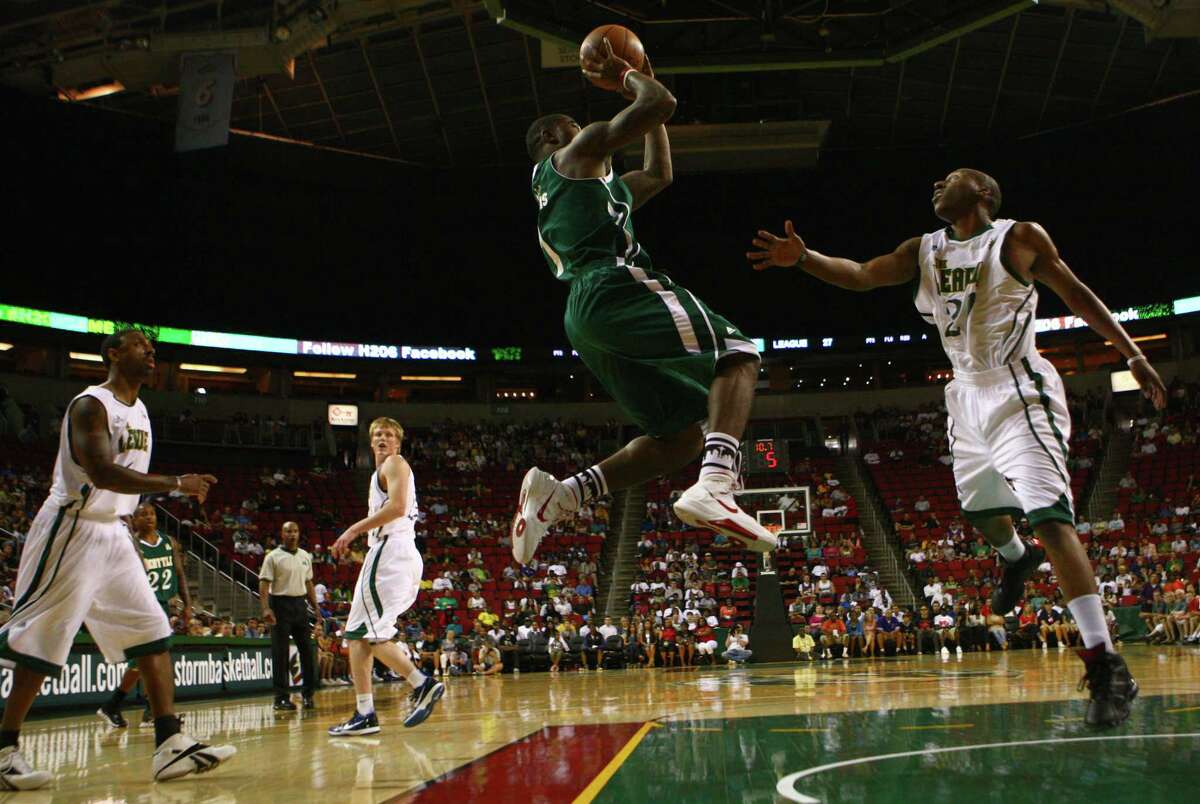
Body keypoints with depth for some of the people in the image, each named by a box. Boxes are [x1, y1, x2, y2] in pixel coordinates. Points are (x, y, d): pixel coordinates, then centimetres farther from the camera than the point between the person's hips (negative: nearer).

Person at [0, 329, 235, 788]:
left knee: (151, 632, 2)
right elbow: (101, 473, -28)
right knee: (37, 647, -4)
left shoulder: (139, 411, 14)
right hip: (73, 530, -9)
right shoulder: (91, 405, -14)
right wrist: (176, 484, -28)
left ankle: (171, 746, 1)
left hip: (113, 534, 9)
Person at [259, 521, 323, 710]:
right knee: (280, 653, -3)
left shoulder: (305, 556, 11)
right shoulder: (273, 557, -5)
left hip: (300, 604, 5)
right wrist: (266, 609, -23)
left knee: (307, 650, 5)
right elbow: (264, 584, -11)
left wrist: (317, 610, 13)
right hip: (280, 604, -5)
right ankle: (281, 698, 2)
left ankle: (308, 694, 15)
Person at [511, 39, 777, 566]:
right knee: (737, 354, -11)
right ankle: (714, 489, -34)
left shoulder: (549, 205, 38)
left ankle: (557, 497, -3)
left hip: (584, 318, 9)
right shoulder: (576, 153, 13)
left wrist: (639, 83, 45)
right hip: (616, 287, -9)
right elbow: (661, 105, 1)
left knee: (682, 433, 7)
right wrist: (628, 77, 23)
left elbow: (659, 175, 45)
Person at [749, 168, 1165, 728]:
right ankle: (1017, 559, 60)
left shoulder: (1019, 238, -3)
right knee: (977, 504, 23)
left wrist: (1132, 353, -4)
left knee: (1047, 514, -20)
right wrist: (803, 257, -15)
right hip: (968, 394, 7)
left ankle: (1106, 666, -22)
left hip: (1018, 392, -7)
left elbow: (1076, 294, 0)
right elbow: (861, 275, 0)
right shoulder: (924, 251, 10)